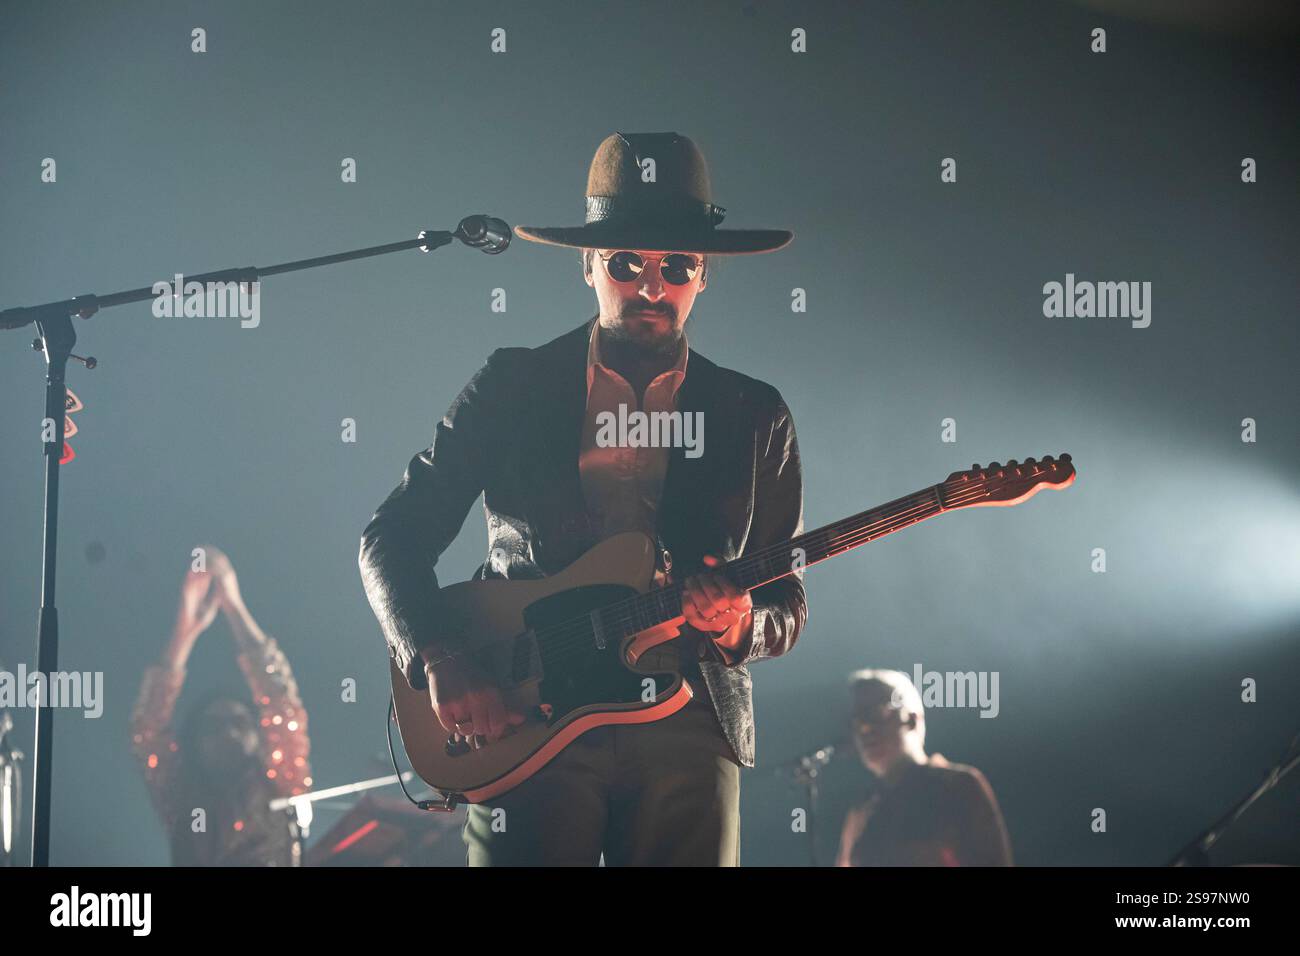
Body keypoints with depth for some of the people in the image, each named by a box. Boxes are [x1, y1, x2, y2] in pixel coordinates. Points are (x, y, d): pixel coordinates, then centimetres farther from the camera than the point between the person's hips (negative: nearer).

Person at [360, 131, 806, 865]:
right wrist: (439, 663, -10)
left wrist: (741, 626, -11)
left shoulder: (755, 417, 9)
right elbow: (392, 540, 5)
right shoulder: (512, 386, 6)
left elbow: (788, 607, 12)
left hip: (688, 725, 2)